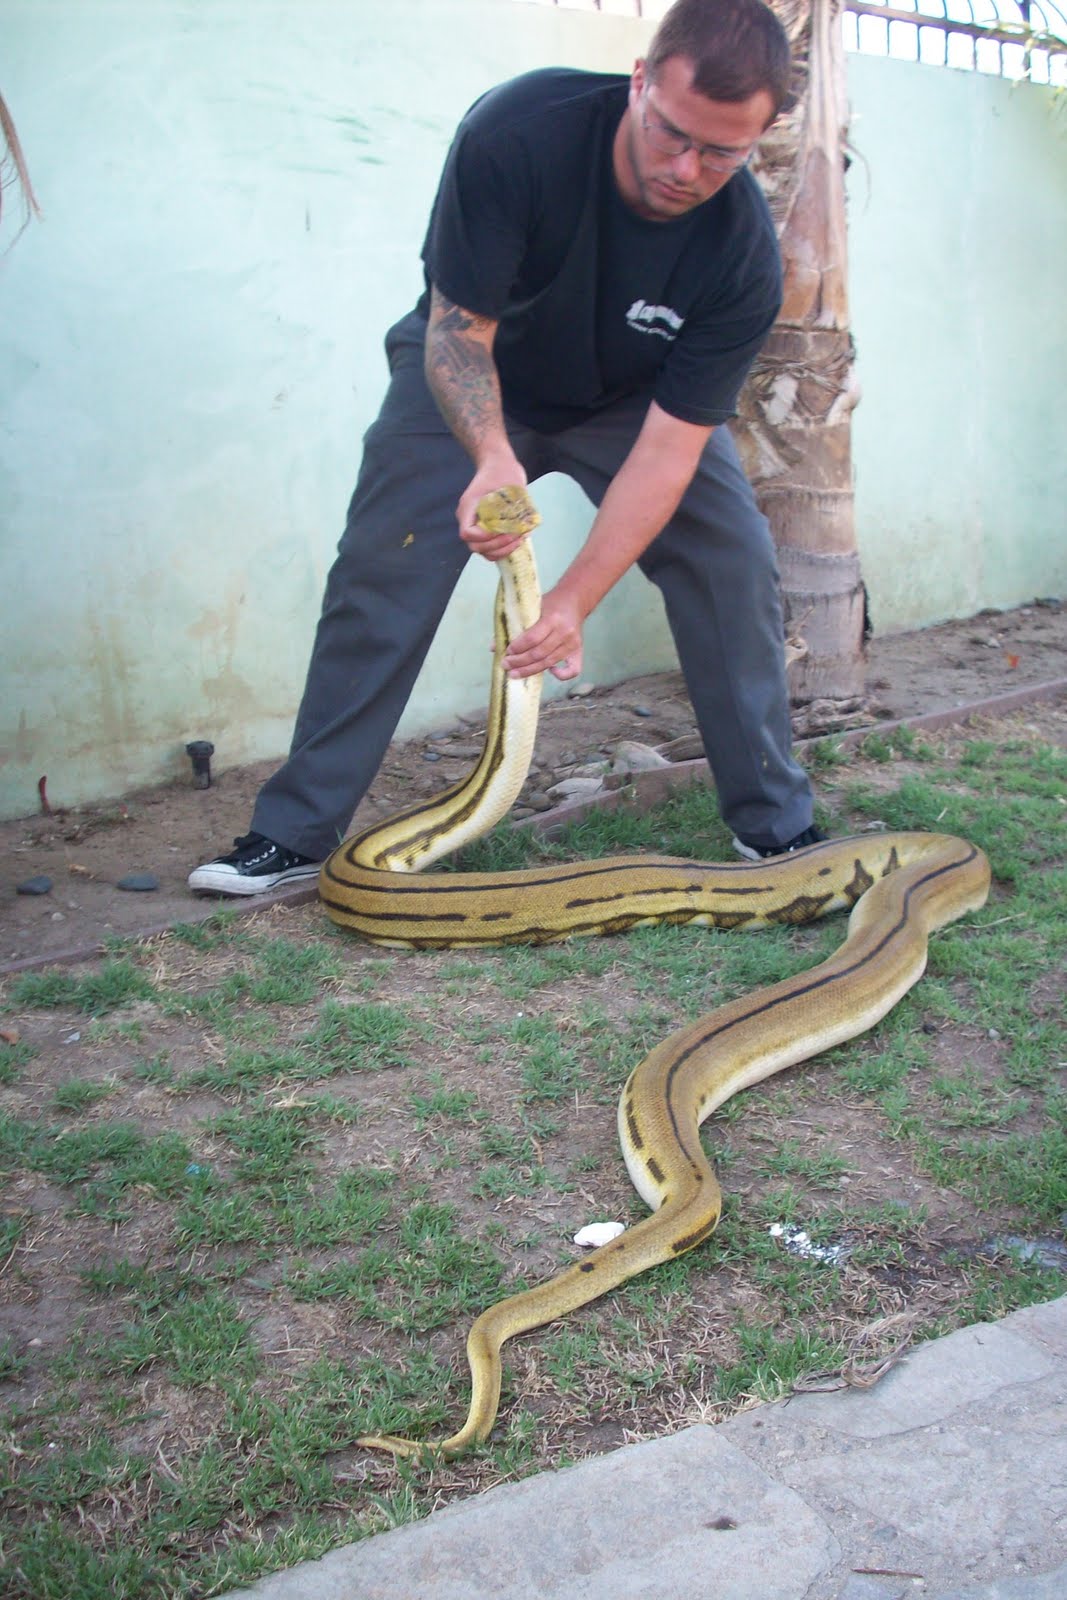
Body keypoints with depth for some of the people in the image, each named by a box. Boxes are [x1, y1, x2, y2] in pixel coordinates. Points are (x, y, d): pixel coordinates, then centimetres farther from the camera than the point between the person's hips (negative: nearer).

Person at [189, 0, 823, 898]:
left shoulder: (745, 257, -28)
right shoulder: (518, 132, -33)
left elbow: (669, 441, -29)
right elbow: (459, 329, -27)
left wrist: (576, 601, -38)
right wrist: (492, 456, -47)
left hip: (636, 396, 1)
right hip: (475, 377, -1)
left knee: (735, 567, -13)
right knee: (381, 572, -13)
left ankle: (776, 825, 3)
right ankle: (296, 832, -3)